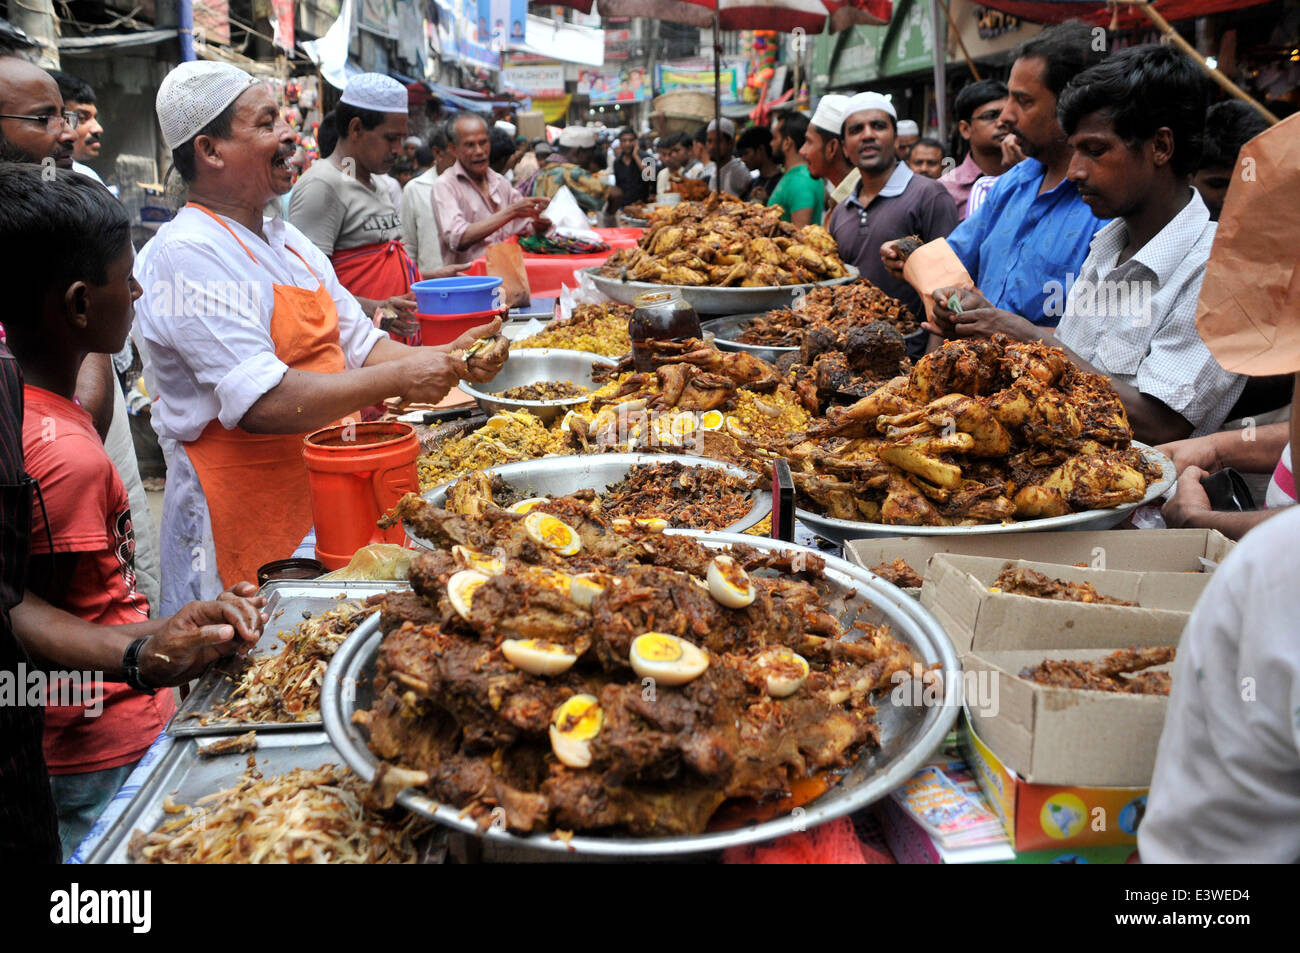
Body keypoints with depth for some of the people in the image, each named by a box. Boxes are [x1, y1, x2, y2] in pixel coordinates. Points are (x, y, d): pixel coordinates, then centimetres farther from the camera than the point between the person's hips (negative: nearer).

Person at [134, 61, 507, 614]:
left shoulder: (288, 241, 14)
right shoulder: (188, 253, -17)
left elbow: (358, 346, 14)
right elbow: (262, 402, -26)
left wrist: (444, 359, -4)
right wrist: (397, 380, -21)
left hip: (323, 500, 8)